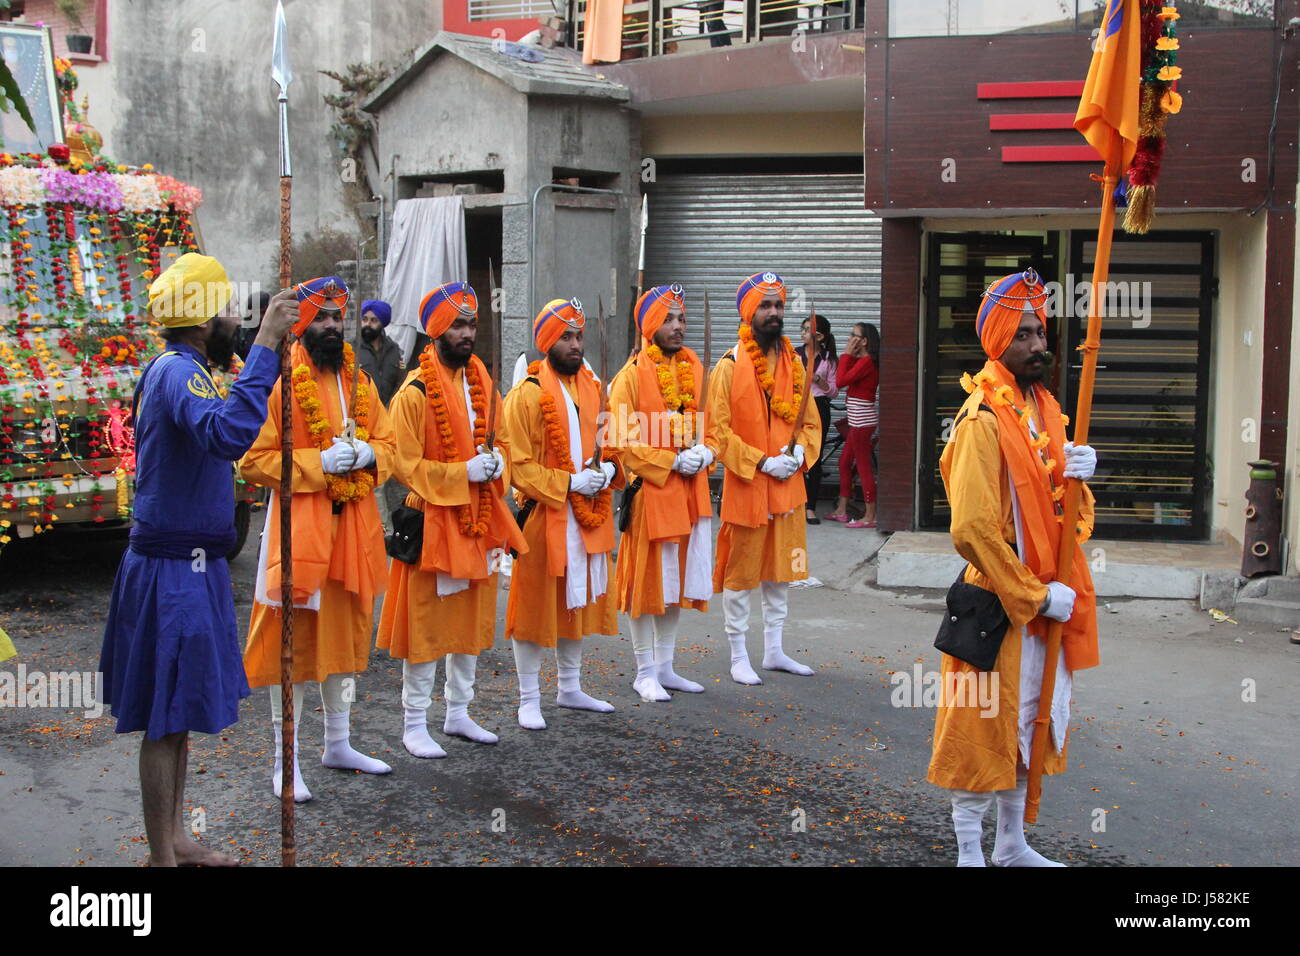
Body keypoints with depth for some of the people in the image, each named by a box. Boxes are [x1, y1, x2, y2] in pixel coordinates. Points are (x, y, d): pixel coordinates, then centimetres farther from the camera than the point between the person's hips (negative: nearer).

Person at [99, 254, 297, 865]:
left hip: (186, 565, 10)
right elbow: (228, 434, -39)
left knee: (176, 714, 18)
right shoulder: (178, 372, -20)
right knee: (167, 720, -1)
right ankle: (162, 856, 8)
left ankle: (174, 838, 30)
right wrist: (264, 343, -38)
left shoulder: (172, 369, 13)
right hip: (175, 569, -10)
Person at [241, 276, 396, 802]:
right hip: (299, 525, -6)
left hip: (354, 525, 7)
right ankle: (285, 761, 7)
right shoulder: (280, 382, -8)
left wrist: (369, 453, -6)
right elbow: (253, 460, -12)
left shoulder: (359, 382, 12)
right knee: (293, 639, -2)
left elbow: (389, 442, 16)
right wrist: (318, 462, -20)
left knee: (346, 634, 15)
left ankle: (338, 744, 30)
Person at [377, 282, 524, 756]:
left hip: (479, 520, 7)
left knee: (473, 620, 14)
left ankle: (458, 713, 28)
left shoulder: (481, 380, 8)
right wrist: (463, 472, -20)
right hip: (434, 521, -7)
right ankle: (414, 724, 10)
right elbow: (406, 466, -14)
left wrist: (494, 461, -1)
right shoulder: (415, 392, -13)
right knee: (426, 624, -1)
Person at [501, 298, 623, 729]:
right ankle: (529, 700, 13)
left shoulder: (593, 388, 10)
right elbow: (518, 465, -14)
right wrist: (568, 483, -19)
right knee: (536, 605, 1)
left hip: (589, 515, 7)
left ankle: (571, 689, 32)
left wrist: (608, 470, -4)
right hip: (544, 515, -7)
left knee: (580, 601, 16)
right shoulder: (527, 395, -11)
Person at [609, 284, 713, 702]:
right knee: (646, 579, 1)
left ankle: (664, 666, 26)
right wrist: (672, 461, -17)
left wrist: (704, 453, -3)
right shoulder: (632, 375, -8)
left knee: (678, 577, 13)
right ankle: (644, 673, 13)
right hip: (649, 490, -6)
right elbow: (623, 441, -12)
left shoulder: (694, 368, 10)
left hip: (690, 490, 6)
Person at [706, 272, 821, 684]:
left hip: (788, 485, 6)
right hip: (746, 485, -6)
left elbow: (810, 422, 13)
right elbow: (717, 432, -11)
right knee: (740, 573, 2)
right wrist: (761, 462, -16)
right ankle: (738, 656, 14)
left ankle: (774, 650, 27)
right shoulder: (730, 367, -8)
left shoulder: (794, 364, 9)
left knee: (781, 571, 14)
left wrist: (800, 451, -7)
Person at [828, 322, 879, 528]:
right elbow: (846, 380, 11)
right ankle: (841, 510, 23)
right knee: (844, 462, 16)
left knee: (863, 467, -5)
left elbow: (842, 380, -21)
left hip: (862, 420, -10)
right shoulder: (862, 360, 14)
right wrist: (849, 356, 6)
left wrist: (847, 354, -12)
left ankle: (870, 516, 0)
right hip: (859, 420, 10)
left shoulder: (866, 361, -16)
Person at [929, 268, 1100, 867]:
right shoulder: (983, 422, -17)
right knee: (985, 726, 1)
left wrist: (1079, 474, -8)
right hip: (1000, 604, -9)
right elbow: (973, 529, -25)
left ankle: (1012, 845, 33)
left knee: (1032, 723, 18)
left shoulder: (1044, 408, 10)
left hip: (1048, 599, 9)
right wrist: (1035, 595, -21)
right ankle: (969, 853, 15)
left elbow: (1067, 504, 14)